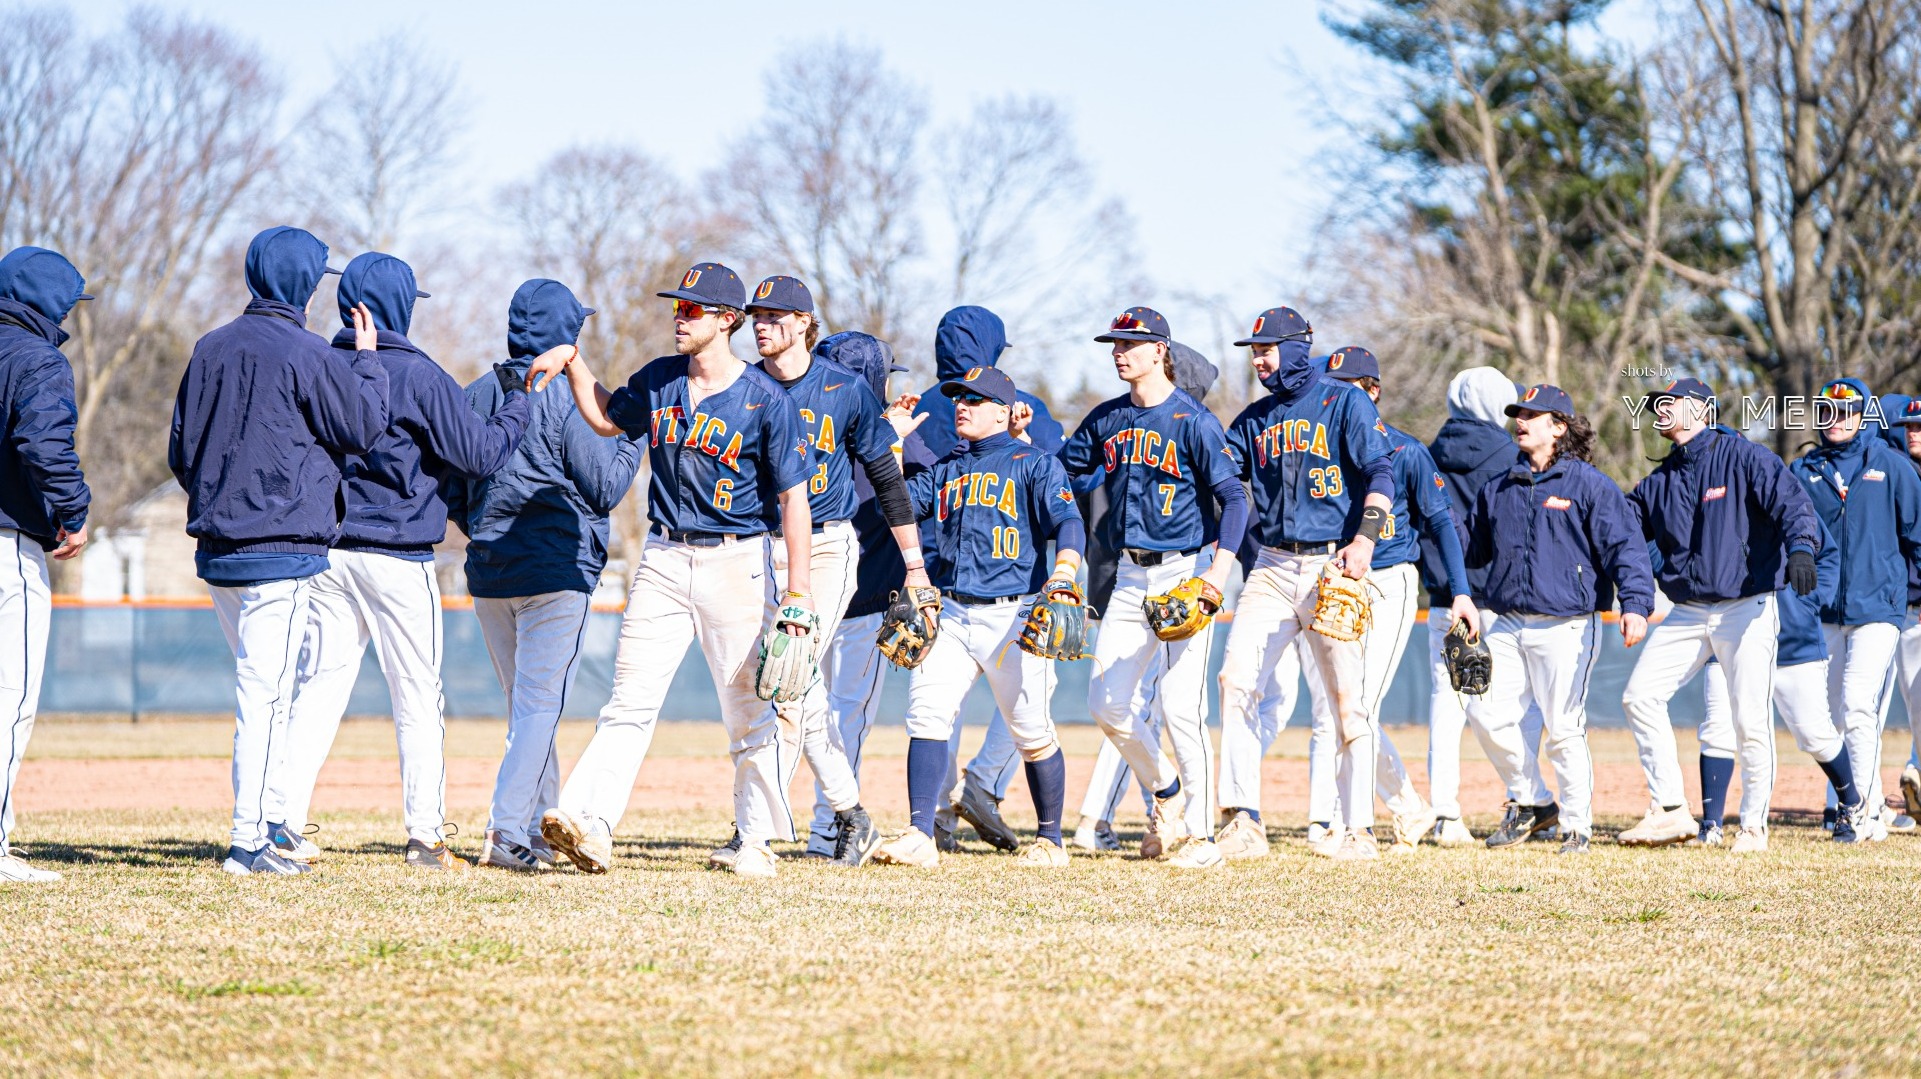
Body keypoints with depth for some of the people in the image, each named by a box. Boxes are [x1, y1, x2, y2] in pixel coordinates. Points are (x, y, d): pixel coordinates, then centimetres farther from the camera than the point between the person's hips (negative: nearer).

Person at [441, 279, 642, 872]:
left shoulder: (475, 396, 7)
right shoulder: (566, 400, -11)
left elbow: (449, 491, 10)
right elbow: (606, 488, -9)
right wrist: (633, 436, 6)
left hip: (487, 577, 6)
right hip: (555, 575, -6)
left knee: (528, 706, 17)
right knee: (540, 707, -6)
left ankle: (540, 827, 19)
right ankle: (507, 834, -16)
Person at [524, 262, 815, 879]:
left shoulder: (765, 400, -8)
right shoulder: (659, 382, 8)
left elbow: (794, 498, -8)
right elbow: (607, 418, 28)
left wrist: (798, 592, -13)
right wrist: (573, 362, 14)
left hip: (737, 564, -4)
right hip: (664, 559, 4)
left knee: (748, 712, 2)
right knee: (630, 701, -6)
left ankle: (757, 841, 11)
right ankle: (589, 824, -16)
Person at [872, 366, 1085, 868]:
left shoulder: (1034, 464, 2)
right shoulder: (946, 471, 19)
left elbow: (1069, 524, -9)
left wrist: (1062, 577, -26)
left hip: (1013, 616, -5)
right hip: (951, 613, 5)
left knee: (1032, 730, -1)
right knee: (926, 712, -11)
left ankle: (1050, 841, 13)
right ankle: (919, 837, -14)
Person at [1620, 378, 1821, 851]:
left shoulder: (1743, 457, -5)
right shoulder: (1658, 483, 13)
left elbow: (1792, 501, -18)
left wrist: (1800, 547, -37)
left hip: (1748, 607, -6)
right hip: (1688, 612, 6)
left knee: (1750, 719, -8)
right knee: (1639, 695, -4)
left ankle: (1753, 825, 6)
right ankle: (1670, 811, 3)